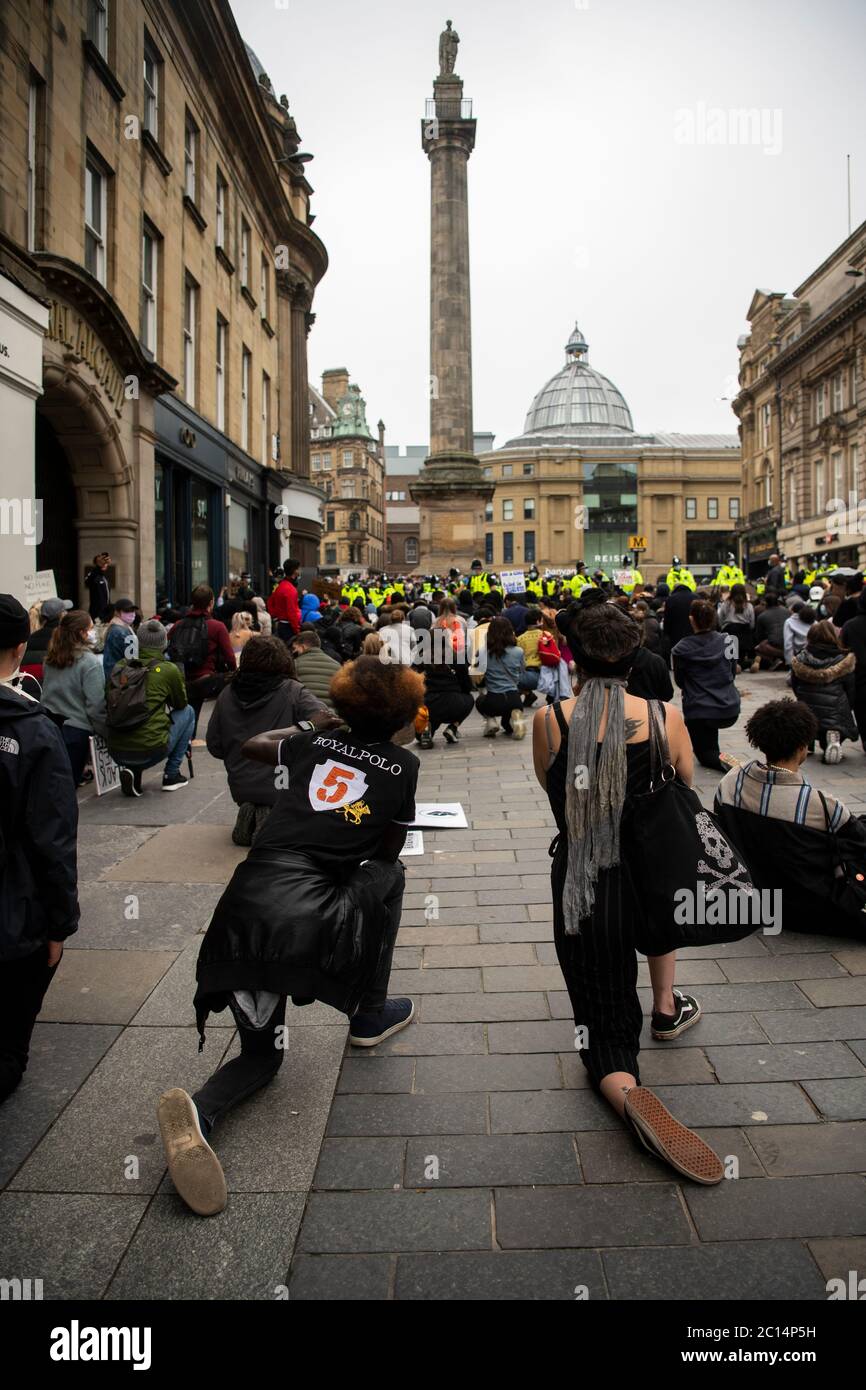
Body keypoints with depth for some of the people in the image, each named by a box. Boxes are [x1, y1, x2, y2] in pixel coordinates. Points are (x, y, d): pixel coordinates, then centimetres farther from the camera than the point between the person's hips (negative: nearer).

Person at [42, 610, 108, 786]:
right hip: (75, 730, -6)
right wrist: (107, 732, -5)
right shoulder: (90, 662, -15)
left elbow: (46, 692, 15)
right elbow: (96, 704, -16)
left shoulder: (51, 659, 6)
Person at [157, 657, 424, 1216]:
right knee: (389, 878, 28)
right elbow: (388, 852, 16)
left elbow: (251, 745, 36)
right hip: (313, 918, -4)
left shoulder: (315, 741, 17)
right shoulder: (402, 764, 8)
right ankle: (370, 1015, 30)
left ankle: (199, 1112, -10)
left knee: (262, 1054, 23)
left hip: (246, 903, 4)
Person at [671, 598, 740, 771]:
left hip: (699, 714, -4)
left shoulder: (681, 650, -11)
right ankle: (716, 752, 45)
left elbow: (679, 681, 2)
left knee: (705, 756, 11)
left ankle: (723, 760, -18)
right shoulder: (727, 641, -1)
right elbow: (733, 672, 11)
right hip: (731, 710, 5)